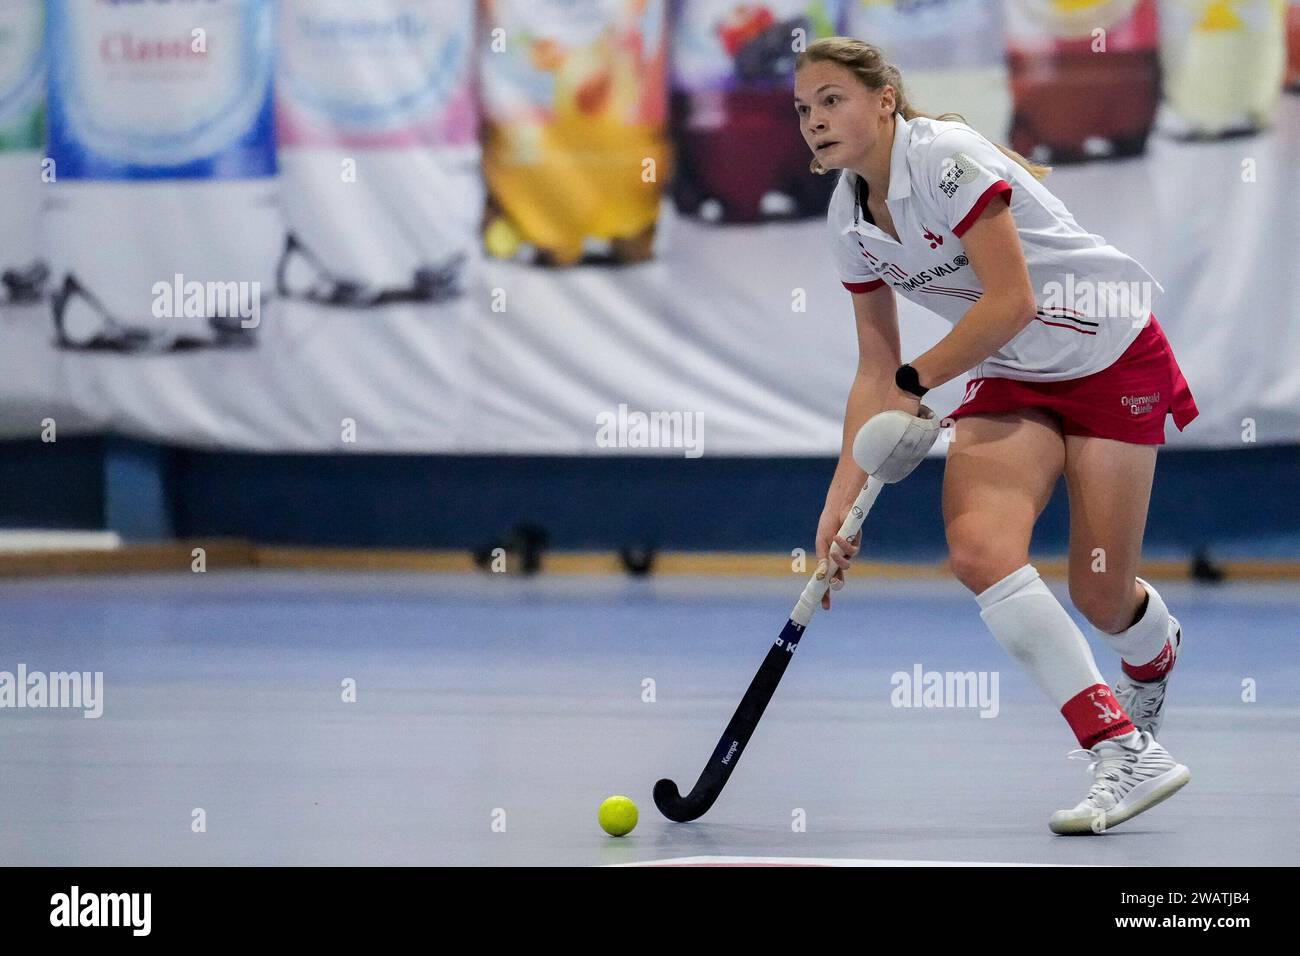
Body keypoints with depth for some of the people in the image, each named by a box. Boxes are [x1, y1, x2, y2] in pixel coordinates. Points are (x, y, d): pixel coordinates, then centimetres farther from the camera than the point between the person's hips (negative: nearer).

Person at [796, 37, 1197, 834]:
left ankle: (1157, 650, 31)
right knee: (978, 546, -22)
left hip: (1111, 357, -5)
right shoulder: (850, 222, 1)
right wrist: (843, 499, -2)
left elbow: (1010, 303, -23)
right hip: (1011, 379, 6)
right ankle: (1125, 753, -21)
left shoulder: (947, 157, -21)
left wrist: (913, 384, -15)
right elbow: (877, 372, 6)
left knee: (1100, 595, -6)